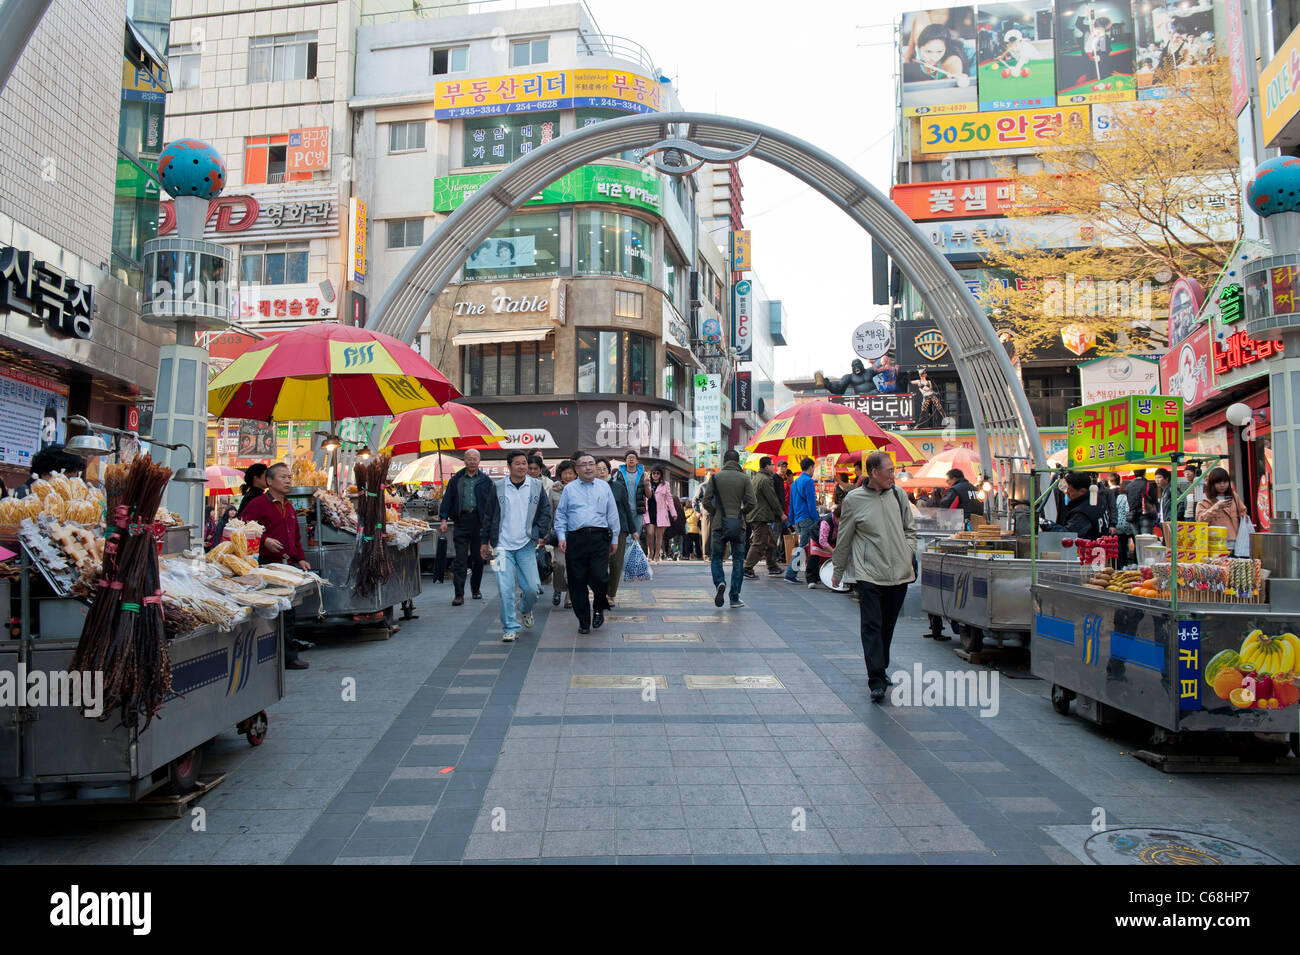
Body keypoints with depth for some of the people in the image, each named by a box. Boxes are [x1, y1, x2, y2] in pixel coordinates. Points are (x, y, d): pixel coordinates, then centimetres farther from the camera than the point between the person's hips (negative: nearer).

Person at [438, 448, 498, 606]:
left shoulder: (485, 480, 7)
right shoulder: (456, 479, 9)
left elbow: (492, 503, 6)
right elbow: (448, 499, 8)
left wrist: (489, 523, -1)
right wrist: (444, 519, -1)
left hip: (479, 522, 1)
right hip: (461, 521, 0)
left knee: (478, 558, 9)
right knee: (460, 559, -5)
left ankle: (476, 589, 26)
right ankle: (459, 594, -5)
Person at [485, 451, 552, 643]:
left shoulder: (536, 486, 4)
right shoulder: (498, 487, 2)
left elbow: (545, 511, 10)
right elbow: (489, 516, 9)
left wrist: (541, 534, 0)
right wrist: (486, 542, 9)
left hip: (526, 545, 1)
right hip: (503, 546, -1)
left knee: (533, 587, 0)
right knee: (505, 589, -5)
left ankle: (525, 610, 33)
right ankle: (510, 628, 7)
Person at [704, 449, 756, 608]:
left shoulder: (715, 477, 1)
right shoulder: (744, 479, 1)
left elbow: (706, 501, -6)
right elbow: (752, 502, -7)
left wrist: (715, 513, 10)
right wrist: (741, 512, 10)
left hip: (719, 524, 0)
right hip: (738, 524, 0)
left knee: (716, 558, 12)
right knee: (738, 561, 9)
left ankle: (720, 583, -15)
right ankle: (735, 598, 7)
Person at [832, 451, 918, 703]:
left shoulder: (898, 495, 8)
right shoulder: (854, 500, -3)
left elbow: (910, 529, 21)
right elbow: (843, 539, 5)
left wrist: (908, 552, 5)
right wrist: (837, 572, 10)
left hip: (899, 573, 4)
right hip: (869, 574, -4)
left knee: (888, 625, 14)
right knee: (871, 626, -8)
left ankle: (881, 669, 31)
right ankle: (877, 681, -7)